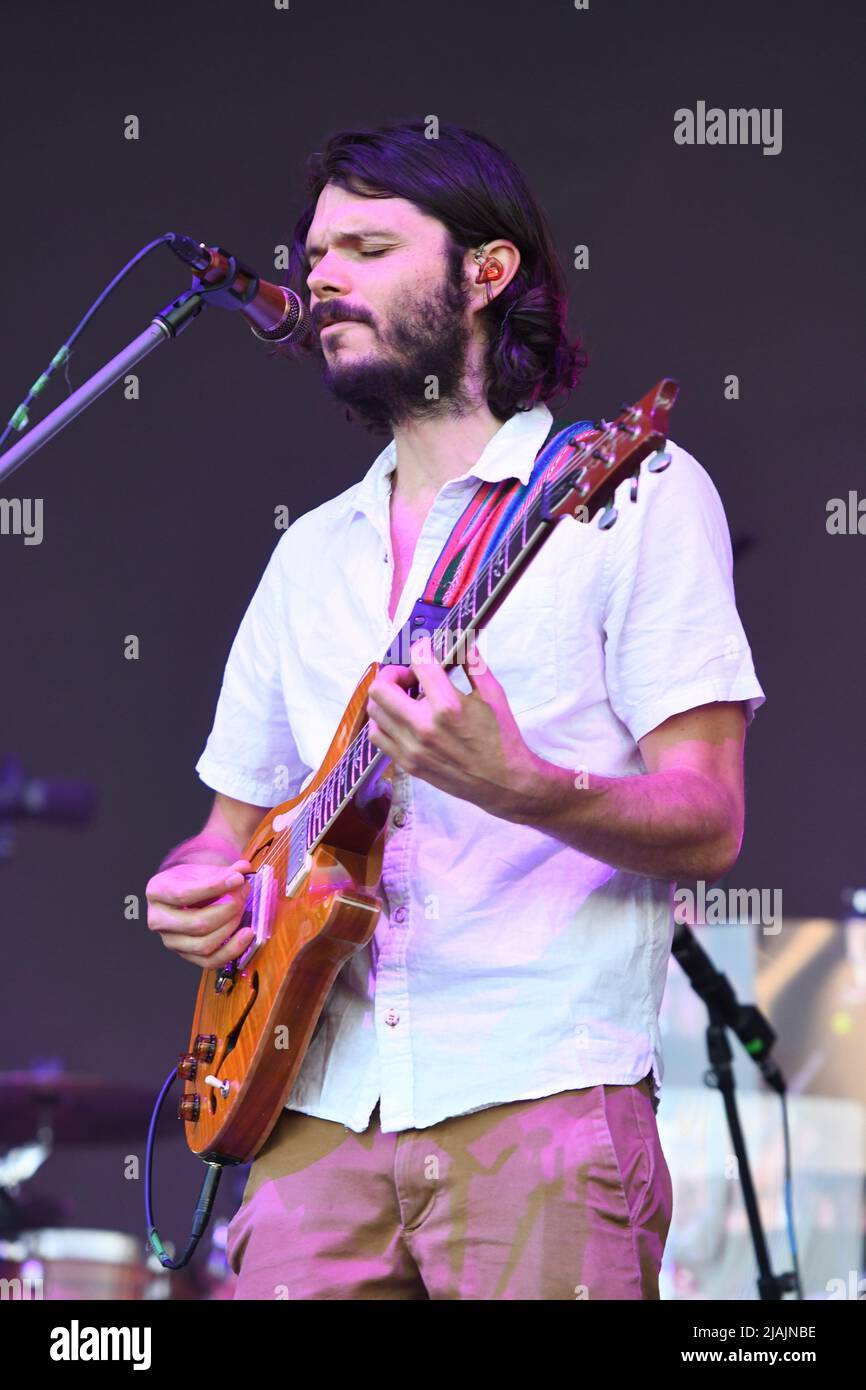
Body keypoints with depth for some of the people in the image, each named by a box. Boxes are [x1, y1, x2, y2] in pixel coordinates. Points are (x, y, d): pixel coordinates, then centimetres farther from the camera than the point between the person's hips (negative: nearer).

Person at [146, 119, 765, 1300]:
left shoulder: (634, 495, 2)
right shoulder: (314, 553, 20)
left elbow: (708, 828, -6)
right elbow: (238, 820, 27)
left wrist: (520, 789, -24)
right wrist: (194, 895, 3)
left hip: (539, 1106, -5)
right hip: (319, 1115, 5)